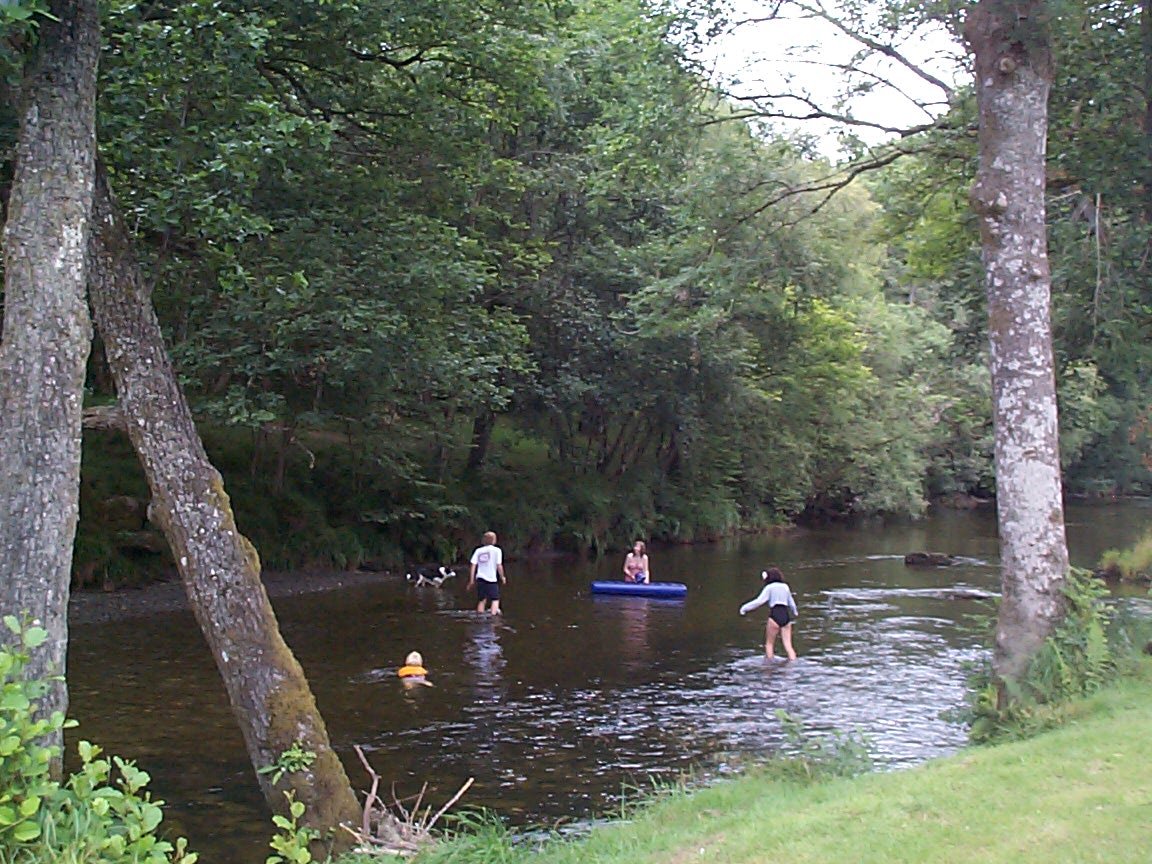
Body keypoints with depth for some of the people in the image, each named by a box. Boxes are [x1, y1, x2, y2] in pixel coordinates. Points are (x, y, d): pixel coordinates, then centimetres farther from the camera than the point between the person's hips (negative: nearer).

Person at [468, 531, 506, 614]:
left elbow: (473, 566, 4)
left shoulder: (478, 550, 7)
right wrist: (502, 577, 7)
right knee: (495, 599, 2)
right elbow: (499, 565, -6)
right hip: (492, 579, -4)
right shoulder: (497, 550, -3)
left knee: (481, 601, 14)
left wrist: (471, 580, 9)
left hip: (480, 579, 4)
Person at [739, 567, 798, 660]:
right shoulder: (785, 586, 18)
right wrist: (795, 612, 49)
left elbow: (759, 601, -6)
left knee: (769, 643, 8)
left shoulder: (769, 587, 2)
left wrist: (744, 608, 0)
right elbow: (791, 602, 30)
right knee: (788, 646, 2)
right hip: (786, 616, 5)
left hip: (775, 615, -5)